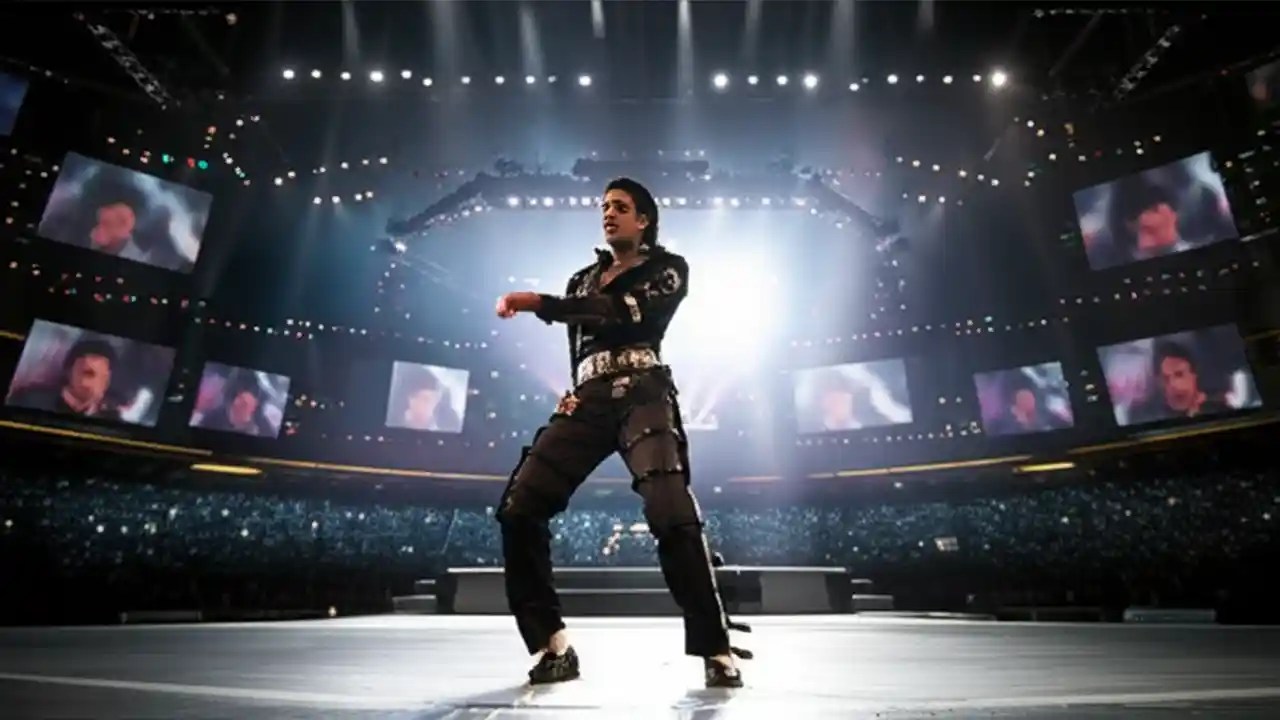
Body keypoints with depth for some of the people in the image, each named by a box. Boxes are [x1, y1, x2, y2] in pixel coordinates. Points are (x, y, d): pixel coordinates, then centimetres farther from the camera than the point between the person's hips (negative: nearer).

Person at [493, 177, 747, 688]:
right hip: (588, 401, 5)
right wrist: (571, 392, 1)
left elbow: (631, 314, -8)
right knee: (518, 509, -10)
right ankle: (553, 647, 0)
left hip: (641, 395, -4)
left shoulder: (667, 268, 13)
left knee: (672, 516, -23)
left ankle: (717, 652, -9)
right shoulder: (583, 280, 29)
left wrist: (541, 304, -11)